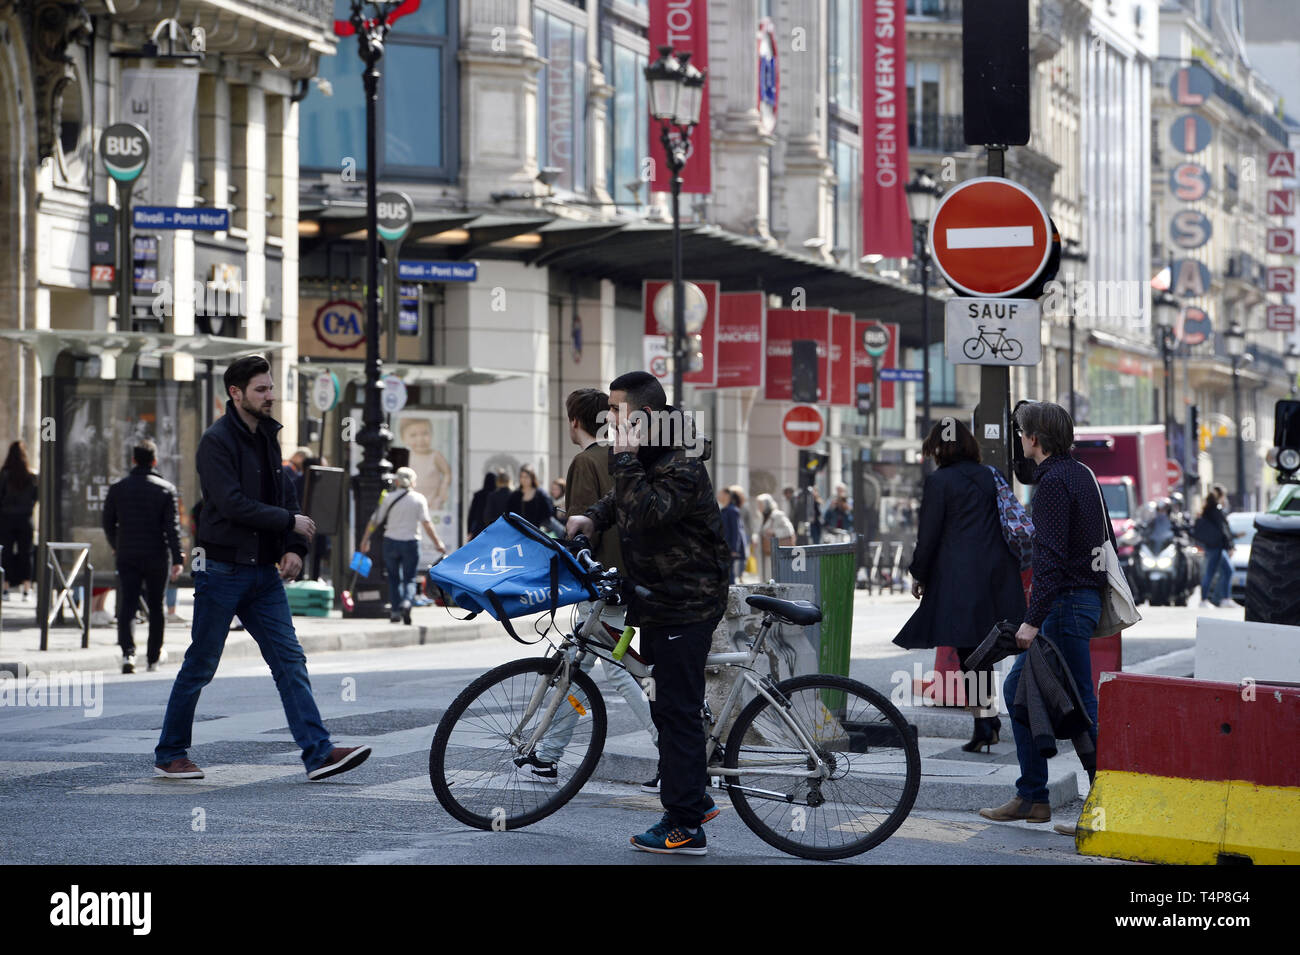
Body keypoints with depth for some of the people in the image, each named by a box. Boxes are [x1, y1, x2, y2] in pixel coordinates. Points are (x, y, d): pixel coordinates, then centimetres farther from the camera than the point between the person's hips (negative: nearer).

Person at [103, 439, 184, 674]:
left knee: (127, 606, -2)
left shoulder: (118, 488, 3)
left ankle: (128, 652, -22)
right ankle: (153, 656, 20)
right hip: (156, 557, -1)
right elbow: (172, 527, -9)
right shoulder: (166, 489, -4)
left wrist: (116, 547, 27)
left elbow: (108, 522, 10)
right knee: (156, 607, 12)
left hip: (126, 557, 1)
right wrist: (177, 559, -10)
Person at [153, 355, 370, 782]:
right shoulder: (217, 441, -12)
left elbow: (285, 496, 16)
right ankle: (169, 755, 15)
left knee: (290, 661, -1)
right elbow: (233, 505, -21)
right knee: (200, 666, 2)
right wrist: (290, 522, -14)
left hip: (264, 573, 7)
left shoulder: (267, 438, 13)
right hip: (222, 570, -7)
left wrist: (295, 547, 0)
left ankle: (319, 753, -6)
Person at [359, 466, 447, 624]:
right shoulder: (419, 499, -1)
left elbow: (374, 521, 2)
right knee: (409, 579, 4)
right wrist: (437, 542, -5)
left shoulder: (388, 497, 1)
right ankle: (407, 602, -23)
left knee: (394, 578, 14)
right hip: (411, 542, -1)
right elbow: (426, 523, -8)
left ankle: (395, 611, 11)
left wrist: (365, 540, 10)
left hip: (391, 541, 1)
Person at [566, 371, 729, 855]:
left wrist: (625, 460, -30)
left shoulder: (683, 467, -22)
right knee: (665, 706, 17)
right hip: (659, 598, 10)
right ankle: (695, 800, 30)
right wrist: (593, 516, 7)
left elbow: (643, 511, -35)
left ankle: (686, 827, -2)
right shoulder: (648, 454, 8)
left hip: (686, 605, -10)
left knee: (677, 711, -7)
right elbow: (623, 501, 25)